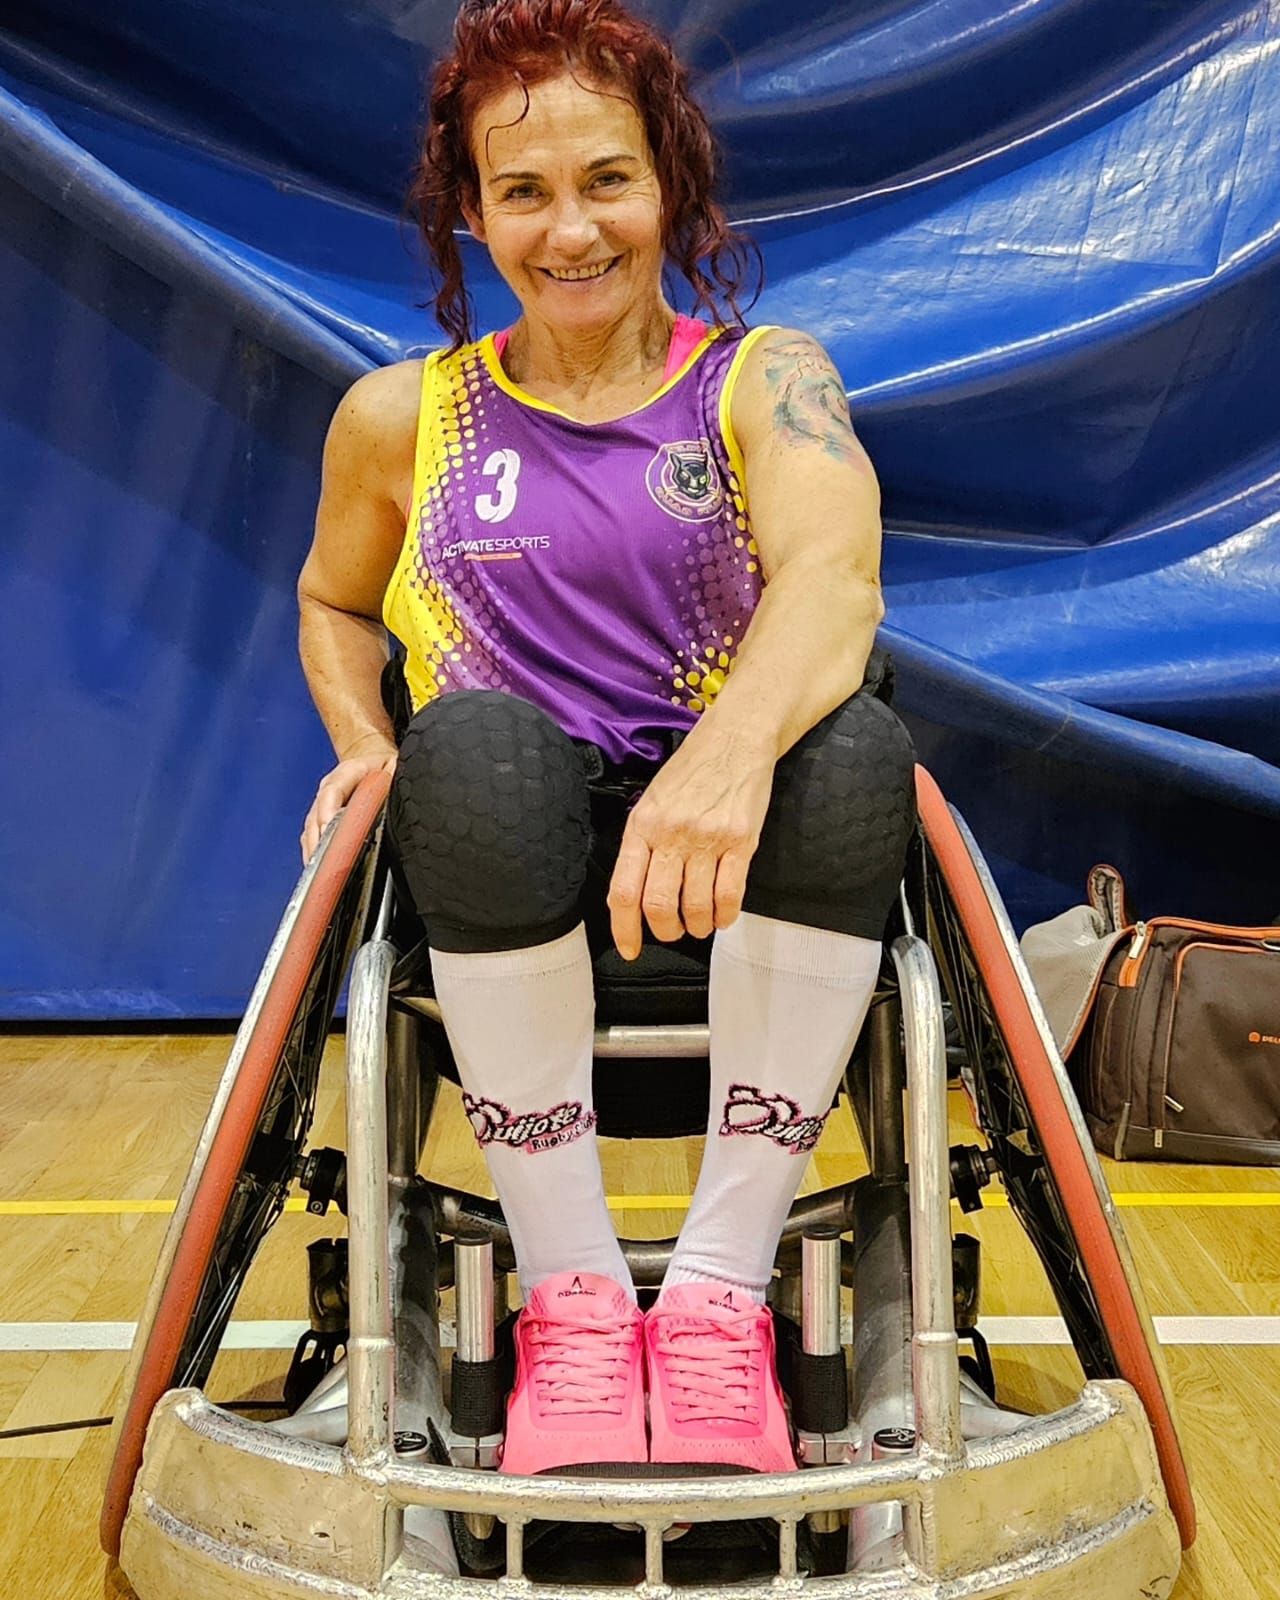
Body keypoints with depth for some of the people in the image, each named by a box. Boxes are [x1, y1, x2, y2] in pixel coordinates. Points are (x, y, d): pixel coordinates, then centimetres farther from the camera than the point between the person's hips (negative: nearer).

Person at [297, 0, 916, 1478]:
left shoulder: (765, 379, 5)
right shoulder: (404, 416, 12)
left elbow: (835, 577, -16)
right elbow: (333, 602, 29)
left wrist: (731, 749, -40)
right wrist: (365, 746, 5)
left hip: (735, 853, 0)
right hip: (505, 867, 1)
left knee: (854, 745, -34)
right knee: (476, 746, -34)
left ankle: (720, 1284, -22)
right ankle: (570, 1293, -22)